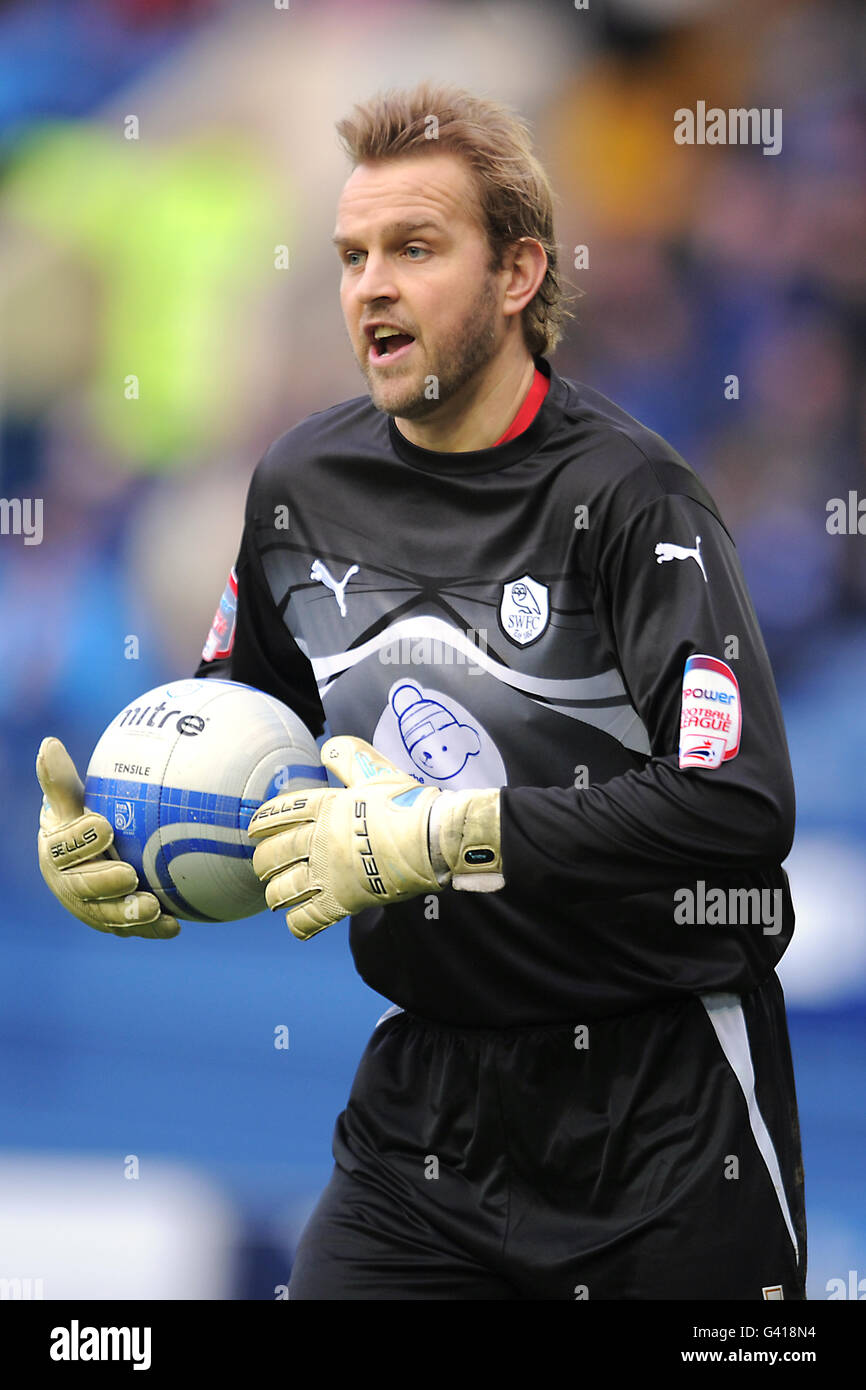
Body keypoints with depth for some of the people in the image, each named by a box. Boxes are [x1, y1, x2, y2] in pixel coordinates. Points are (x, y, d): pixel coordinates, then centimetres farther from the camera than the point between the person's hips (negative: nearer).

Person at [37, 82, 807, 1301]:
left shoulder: (624, 493, -15)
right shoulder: (302, 483, 4)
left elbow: (739, 805, -26)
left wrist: (435, 836, -25)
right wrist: (113, 842, 1)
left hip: (658, 1097, -5)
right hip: (427, 1094, 5)